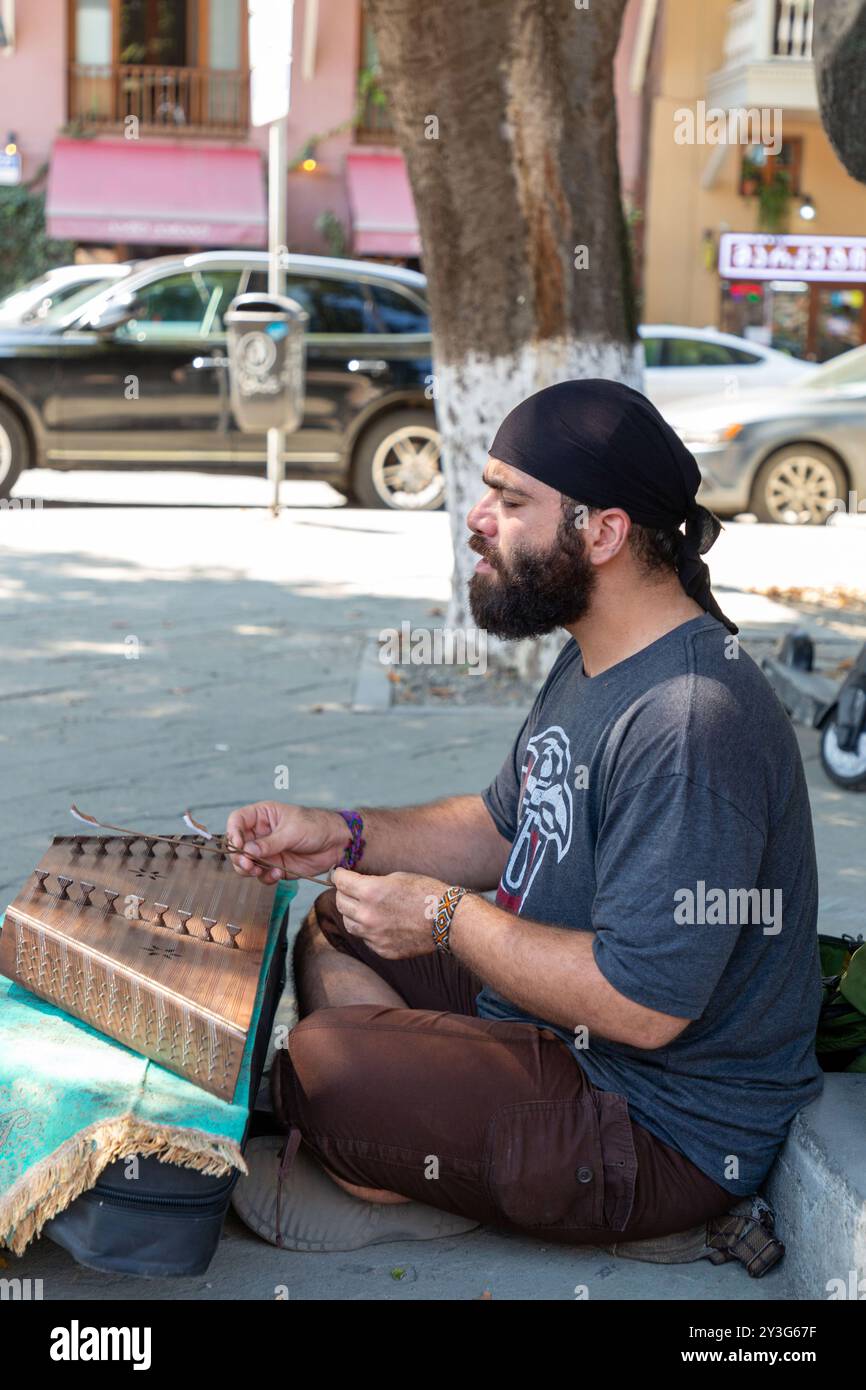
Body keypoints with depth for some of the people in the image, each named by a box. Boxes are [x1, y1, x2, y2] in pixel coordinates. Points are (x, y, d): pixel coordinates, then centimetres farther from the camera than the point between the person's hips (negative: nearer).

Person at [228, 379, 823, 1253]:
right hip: (561, 1026, 11)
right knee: (334, 935, 16)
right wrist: (343, 838, 3)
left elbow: (642, 1005, -31)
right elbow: (506, 828, 17)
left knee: (319, 1070, -22)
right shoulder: (594, 662, 5)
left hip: (666, 1129, -10)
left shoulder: (691, 727, -30)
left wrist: (447, 918, -19)